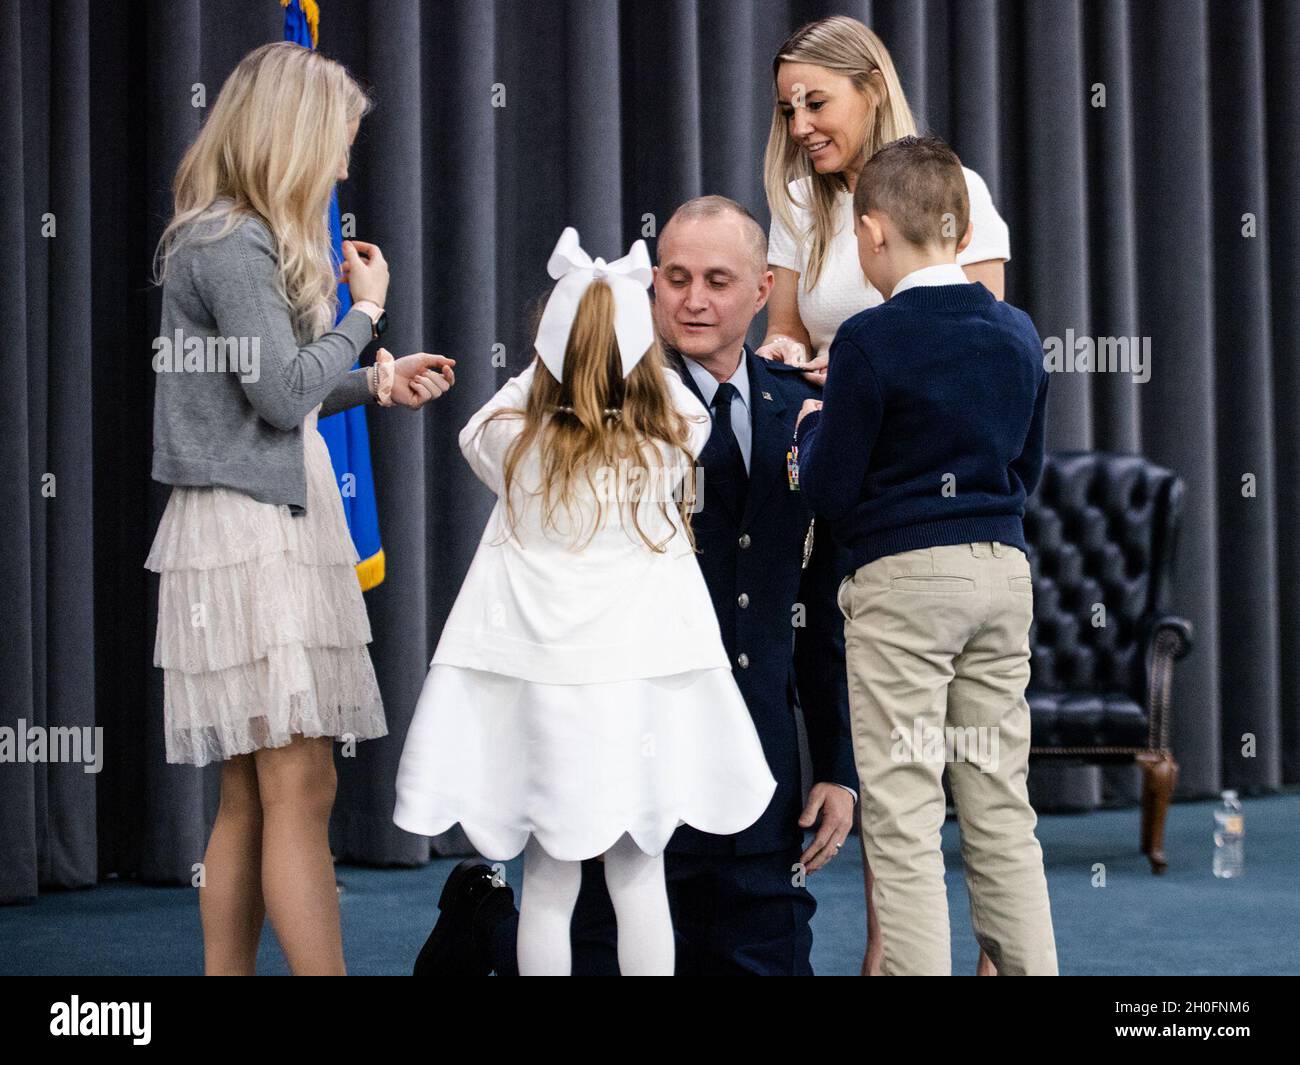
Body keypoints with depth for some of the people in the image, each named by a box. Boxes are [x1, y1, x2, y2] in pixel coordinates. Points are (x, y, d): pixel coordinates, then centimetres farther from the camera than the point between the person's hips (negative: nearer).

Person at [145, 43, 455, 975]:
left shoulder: (238, 239, 18)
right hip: (252, 534, -10)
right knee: (301, 788, -12)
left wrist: (374, 385, 21)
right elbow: (283, 391, -17)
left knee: (252, 797, 9)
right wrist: (366, 311, -4)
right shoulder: (230, 245, -12)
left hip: (268, 530, 10)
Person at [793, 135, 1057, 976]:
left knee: (903, 816, -1)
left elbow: (829, 490, -7)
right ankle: (1032, 967, 12)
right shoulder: (1019, 332, 7)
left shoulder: (871, 341, -12)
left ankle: (919, 964, -2)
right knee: (1001, 804, 11)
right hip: (1004, 569, 6)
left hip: (903, 579, -6)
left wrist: (814, 425, 11)